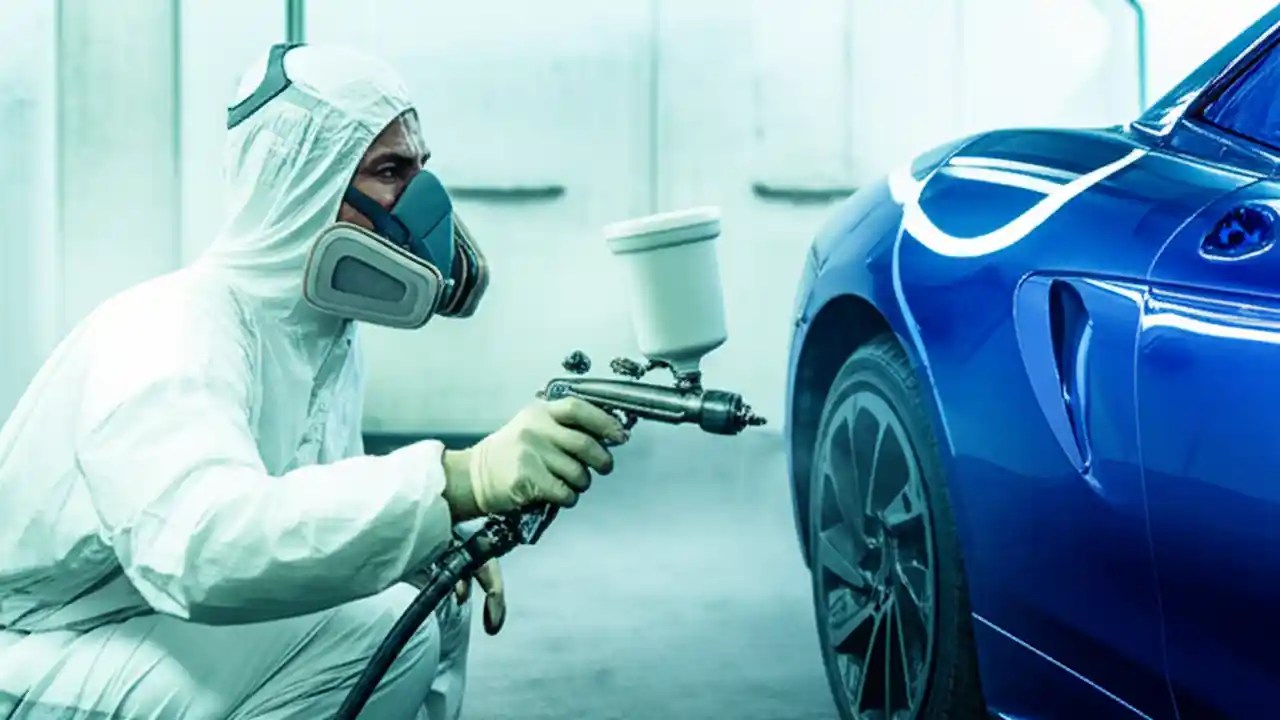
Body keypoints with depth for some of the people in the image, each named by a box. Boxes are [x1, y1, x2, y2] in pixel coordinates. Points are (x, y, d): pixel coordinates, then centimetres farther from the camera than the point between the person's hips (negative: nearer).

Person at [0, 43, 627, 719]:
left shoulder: (332, 335, 3)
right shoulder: (171, 332, -26)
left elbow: (331, 498, 15)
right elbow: (197, 545, -44)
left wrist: (440, 532, -7)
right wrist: (462, 479, -52)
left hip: (180, 628, 9)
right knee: (382, 629, -25)